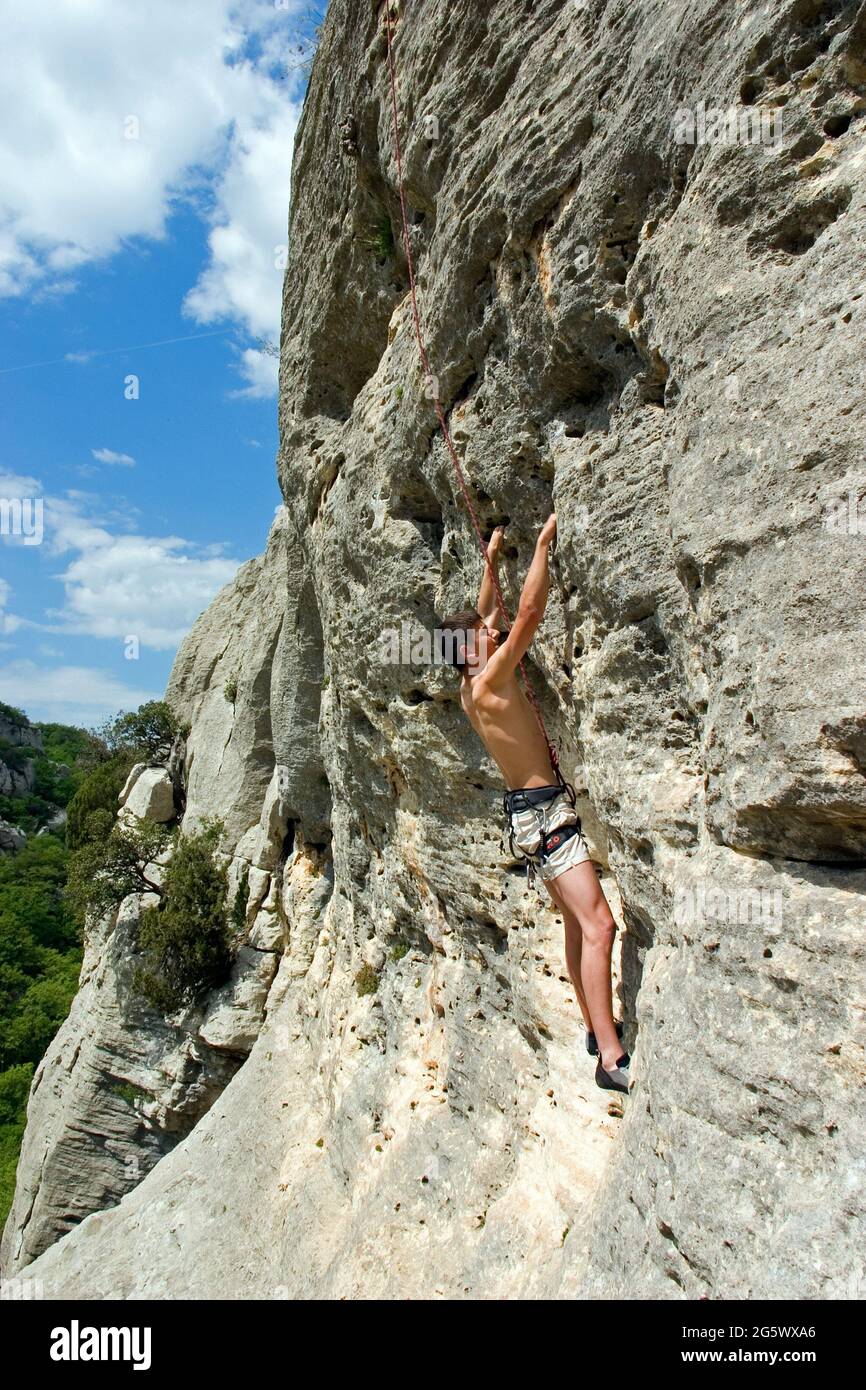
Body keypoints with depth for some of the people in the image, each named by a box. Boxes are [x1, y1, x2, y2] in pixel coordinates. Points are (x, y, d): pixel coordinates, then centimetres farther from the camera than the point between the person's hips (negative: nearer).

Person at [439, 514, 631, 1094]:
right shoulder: (489, 684, -17)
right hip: (543, 811, -10)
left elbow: (486, 617, 22)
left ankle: (600, 1028, 26)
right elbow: (529, 613, -21)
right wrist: (544, 541, -12)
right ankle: (612, 1058, -12)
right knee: (599, 925, -13)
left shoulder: (470, 687, 9)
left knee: (578, 921, 16)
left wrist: (492, 561, 25)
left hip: (534, 808, 10)